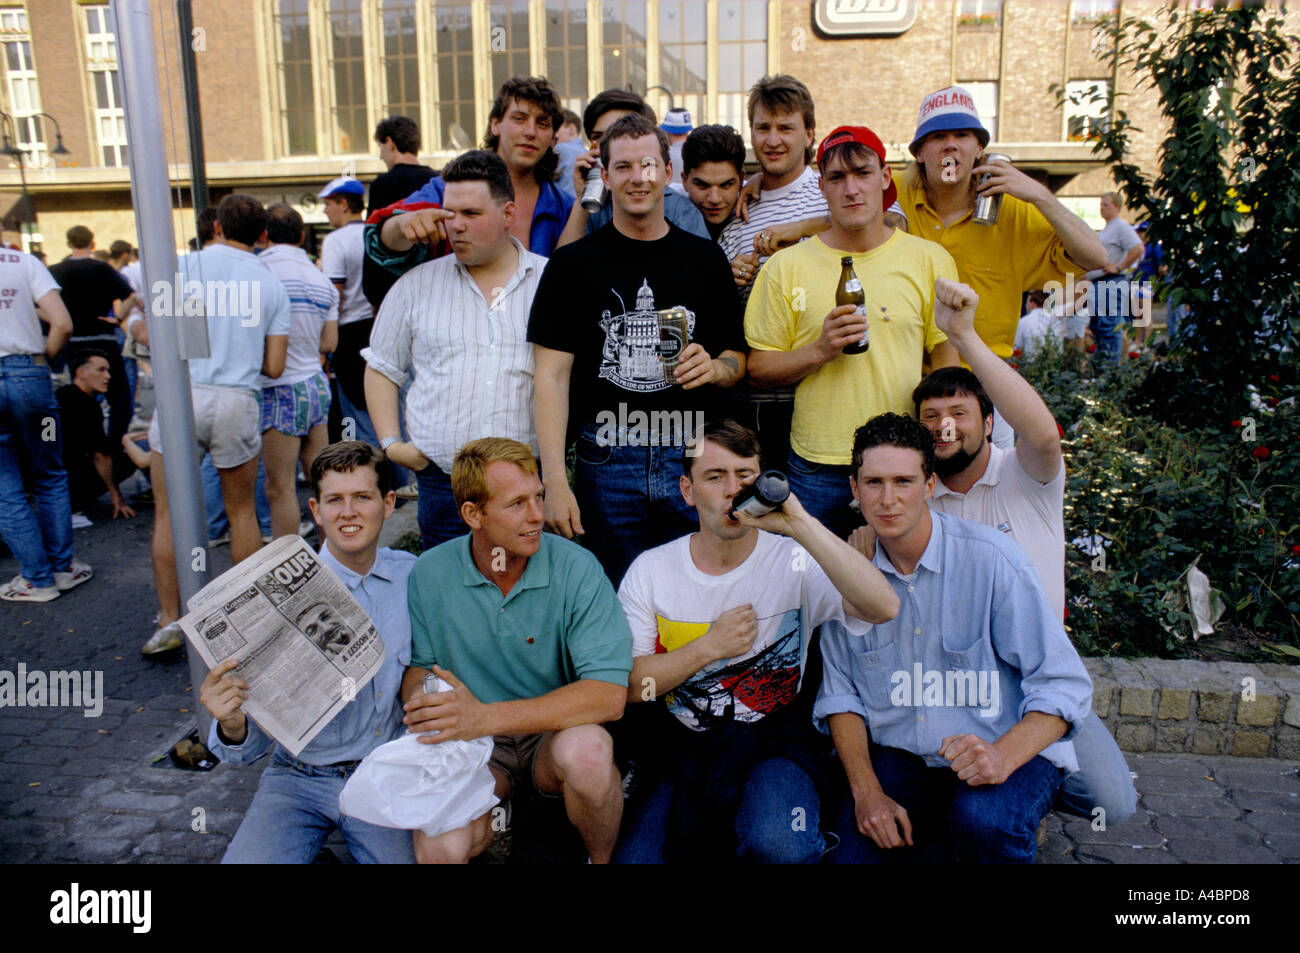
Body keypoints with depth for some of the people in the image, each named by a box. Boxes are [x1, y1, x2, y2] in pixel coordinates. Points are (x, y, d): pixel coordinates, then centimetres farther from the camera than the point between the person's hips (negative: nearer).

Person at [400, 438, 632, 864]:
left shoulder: (576, 568, -15)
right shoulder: (430, 573, -6)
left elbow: (609, 694, -23)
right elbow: (416, 664, 9)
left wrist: (485, 716, -30)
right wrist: (423, 699, -18)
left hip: (558, 732, 0)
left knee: (588, 751, -35)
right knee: (439, 847, -27)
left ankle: (602, 860, -4)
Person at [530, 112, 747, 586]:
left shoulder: (704, 258, 9)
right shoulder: (574, 262, 2)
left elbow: (738, 355, 15)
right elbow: (552, 376, -3)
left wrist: (716, 367, -10)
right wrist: (555, 483, -12)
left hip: (693, 457, 2)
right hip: (606, 461, -1)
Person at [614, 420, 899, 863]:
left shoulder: (793, 561, -5)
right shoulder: (651, 570, 1)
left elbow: (883, 607, -24)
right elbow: (625, 685, -2)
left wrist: (801, 525, -29)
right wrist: (709, 647, -13)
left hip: (774, 739, -2)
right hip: (681, 746, 2)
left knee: (778, 844, -31)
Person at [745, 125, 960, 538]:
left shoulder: (931, 260, 5)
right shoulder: (786, 266, 1)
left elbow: (946, 361, 8)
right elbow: (758, 369, 2)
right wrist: (819, 351, -15)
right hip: (816, 468, -1)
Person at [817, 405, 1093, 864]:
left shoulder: (992, 559, -13)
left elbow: (1064, 685, -12)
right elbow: (840, 693, 4)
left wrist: (1003, 756, -30)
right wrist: (866, 792, -9)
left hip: (1009, 753, -3)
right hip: (896, 758, 3)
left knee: (984, 820, -34)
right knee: (853, 854, -18)